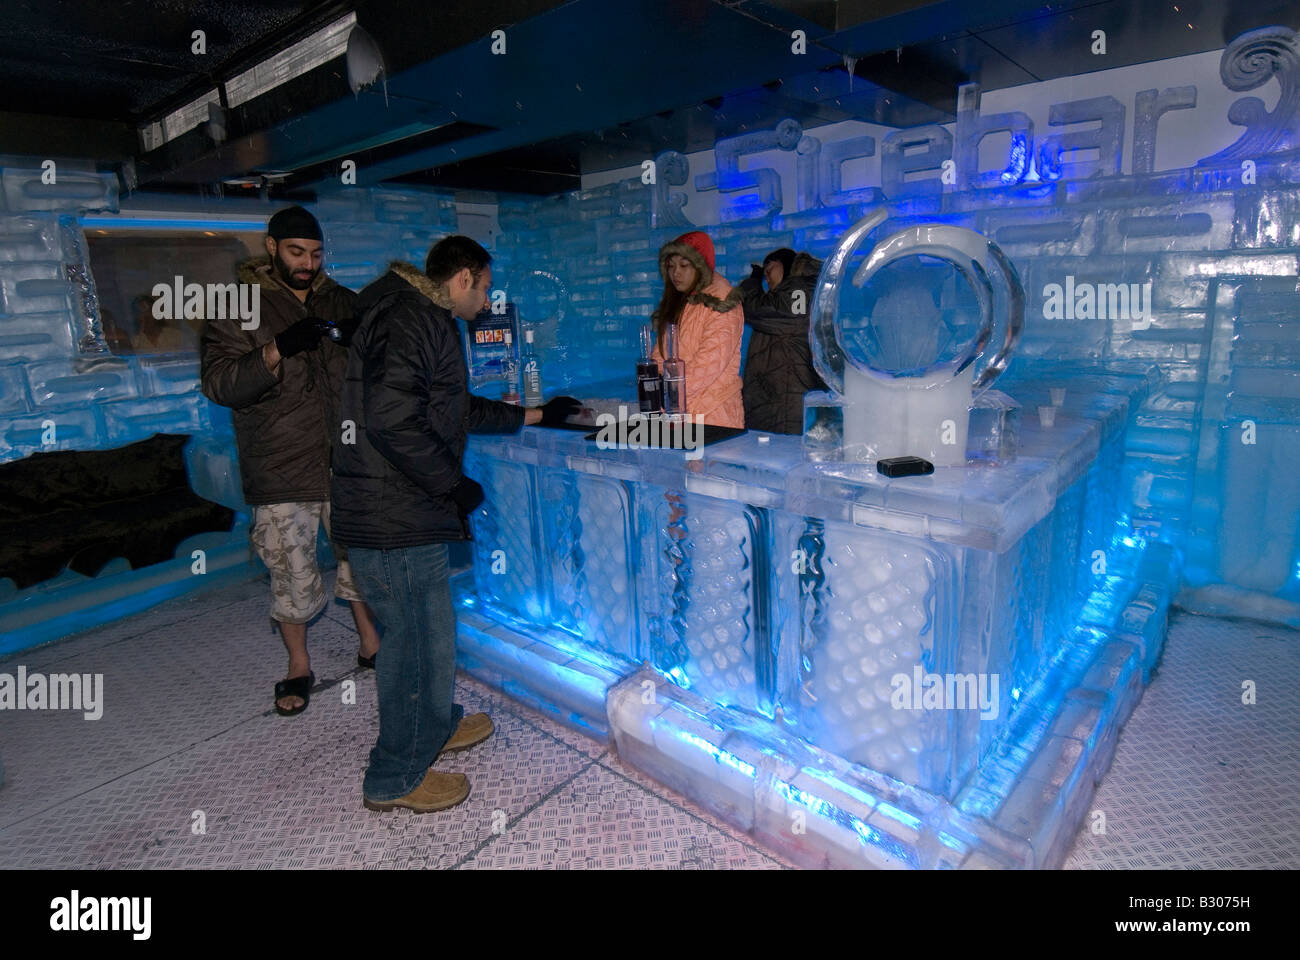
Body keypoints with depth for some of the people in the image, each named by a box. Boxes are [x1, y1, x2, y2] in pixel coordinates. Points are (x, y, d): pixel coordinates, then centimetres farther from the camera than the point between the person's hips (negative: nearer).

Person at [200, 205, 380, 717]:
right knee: (293, 573, 6)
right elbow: (218, 383, -12)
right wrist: (276, 351, -27)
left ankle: (370, 645, 33)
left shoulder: (340, 300, 9)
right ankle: (298, 666, 28)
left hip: (346, 463, 3)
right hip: (282, 473, -3)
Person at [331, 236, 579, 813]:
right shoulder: (411, 318, -16)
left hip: (403, 514, 11)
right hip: (395, 523, -11)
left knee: (427, 630, 23)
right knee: (418, 640, 3)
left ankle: (437, 726, 45)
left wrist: (536, 415, 29)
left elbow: (459, 410, 27)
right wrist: (455, 484, -18)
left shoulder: (424, 319, 19)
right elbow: (393, 420, -29)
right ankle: (395, 779, 23)